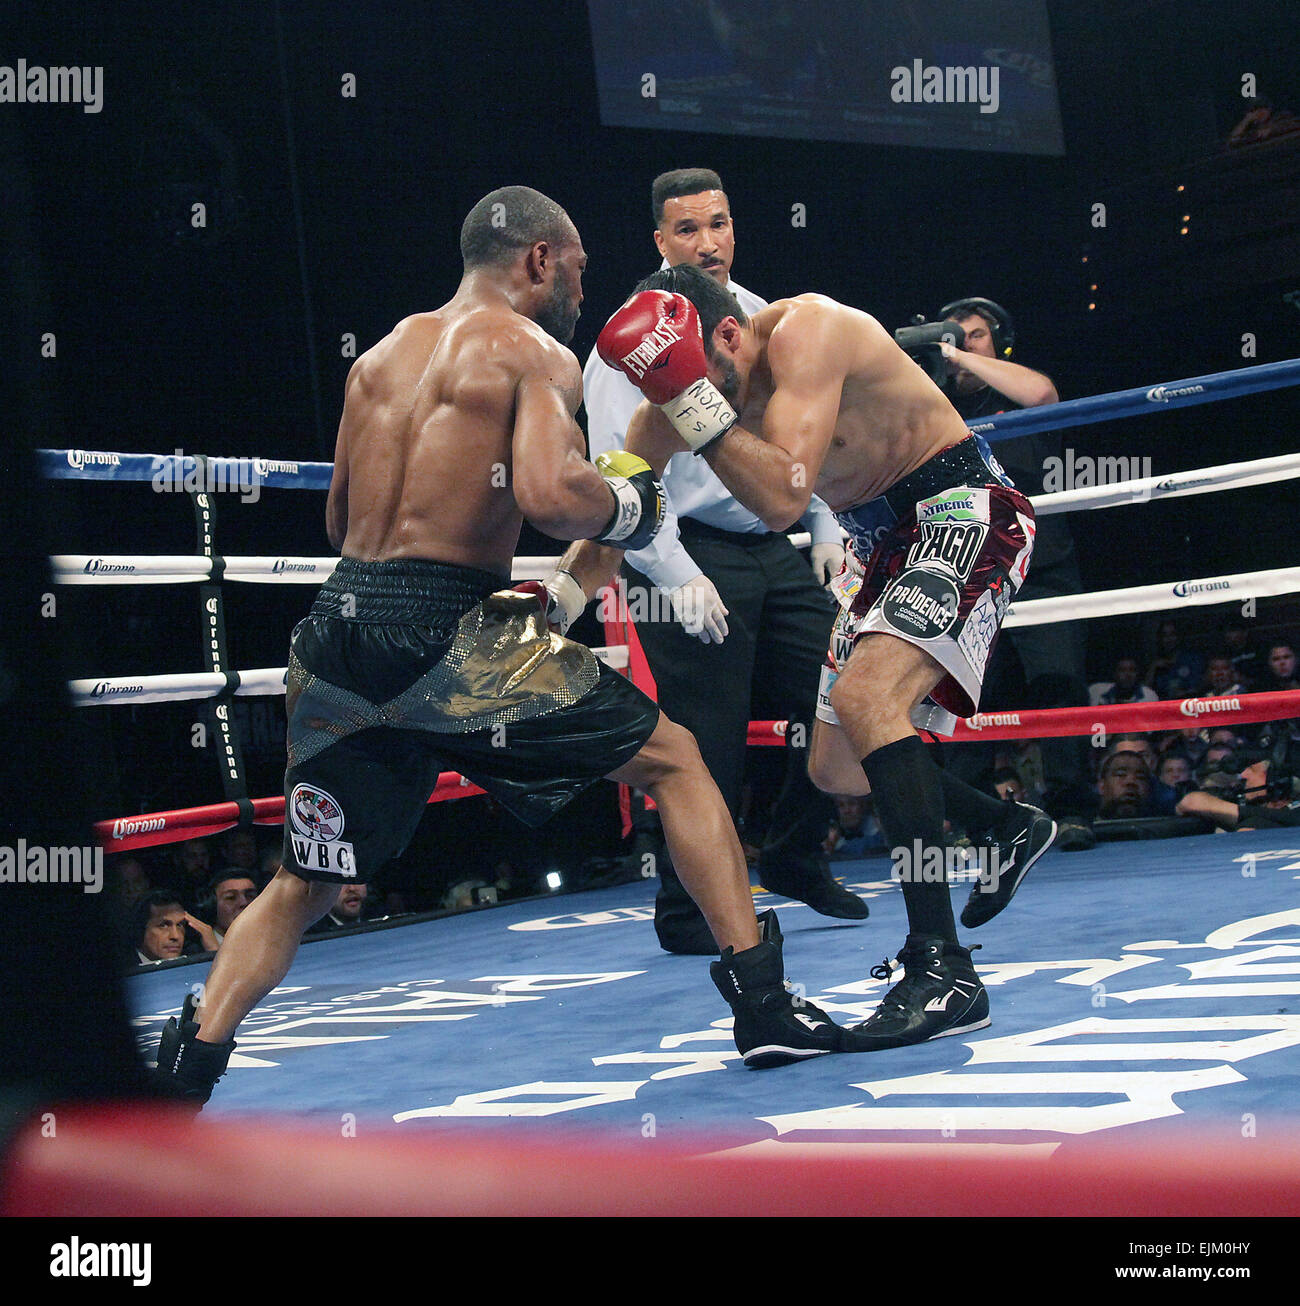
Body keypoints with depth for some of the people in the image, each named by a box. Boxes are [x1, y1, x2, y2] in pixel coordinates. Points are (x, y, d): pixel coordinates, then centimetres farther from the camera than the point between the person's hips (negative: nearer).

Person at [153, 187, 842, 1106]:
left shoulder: (383, 355, 21)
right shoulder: (536, 353, 0)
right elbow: (548, 494, -18)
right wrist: (626, 506, 3)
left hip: (339, 623, 6)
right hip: (444, 633, -6)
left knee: (306, 883, 19)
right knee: (675, 759, 9)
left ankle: (184, 1073, 7)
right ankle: (764, 1005, 6)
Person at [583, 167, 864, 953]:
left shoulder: (763, 321, 14)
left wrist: (825, 529, 13)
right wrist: (675, 577, -22)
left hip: (776, 551, 7)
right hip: (692, 557, -7)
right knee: (708, 742, -7)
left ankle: (795, 860, 27)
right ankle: (686, 914, 8)